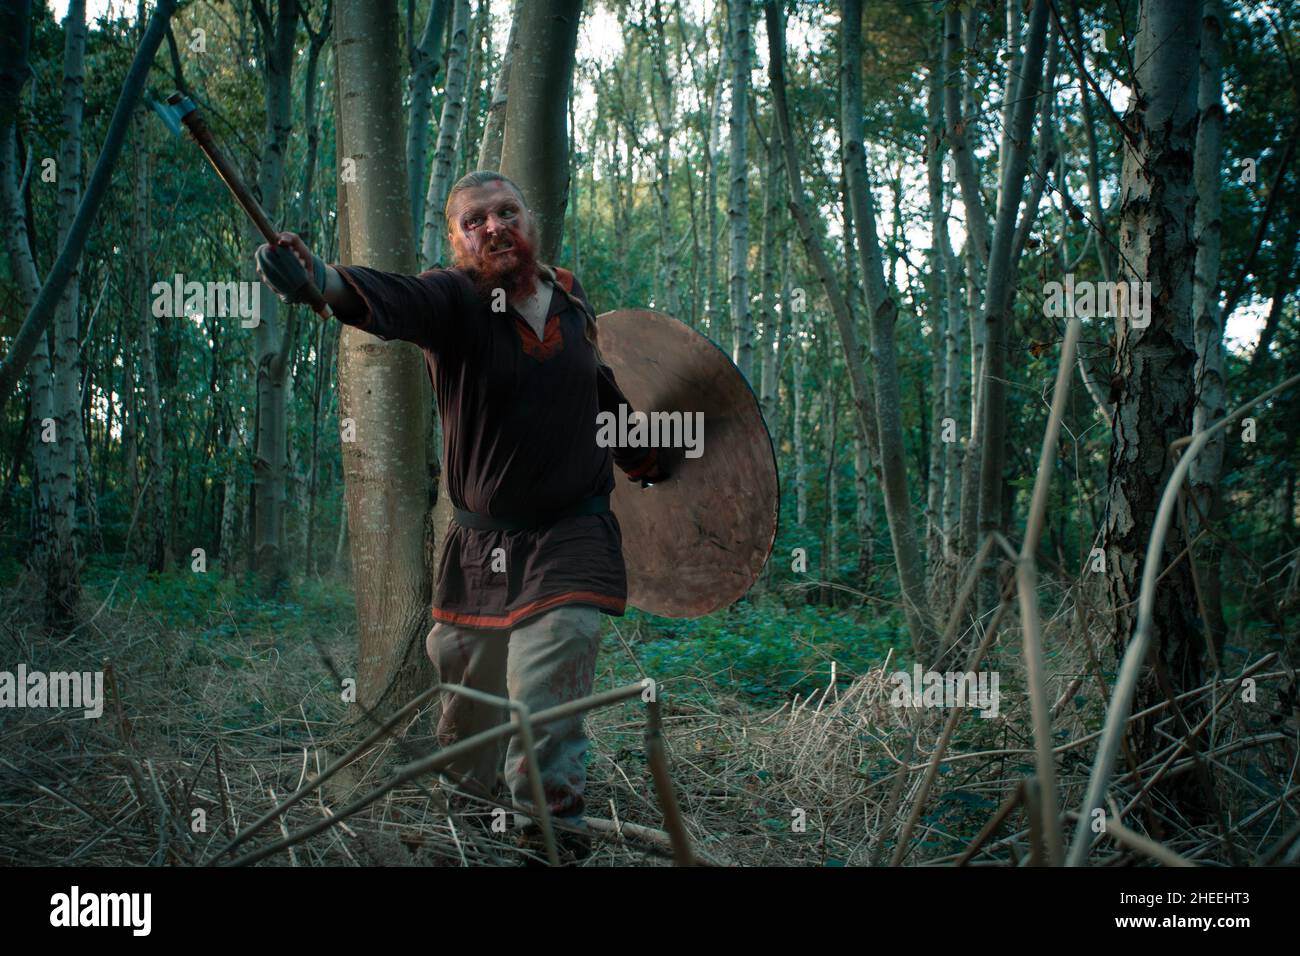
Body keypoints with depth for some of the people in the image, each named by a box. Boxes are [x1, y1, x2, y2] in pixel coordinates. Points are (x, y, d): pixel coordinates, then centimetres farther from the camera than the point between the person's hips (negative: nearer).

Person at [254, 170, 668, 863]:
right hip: (481, 546, 0)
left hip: (572, 540, 1)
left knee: (547, 700, -12)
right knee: (465, 687, 16)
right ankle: (460, 799, 44)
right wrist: (317, 279, -56)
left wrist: (642, 460, 32)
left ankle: (550, 831, 5)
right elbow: (387, 300, -35)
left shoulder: (570, 299, 2)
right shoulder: (453, 300, -11)